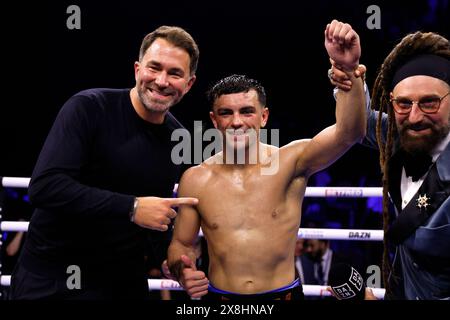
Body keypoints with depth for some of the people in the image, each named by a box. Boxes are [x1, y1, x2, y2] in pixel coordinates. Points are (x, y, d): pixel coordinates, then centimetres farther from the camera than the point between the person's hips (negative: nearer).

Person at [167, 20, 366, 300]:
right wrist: (182, 270, -17)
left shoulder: (291, 161, -10)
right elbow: (181, 243, 6)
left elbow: (348, 133, -25)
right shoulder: (194, 180, -5)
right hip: (219, 295, 1)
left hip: (284, 294, 0)